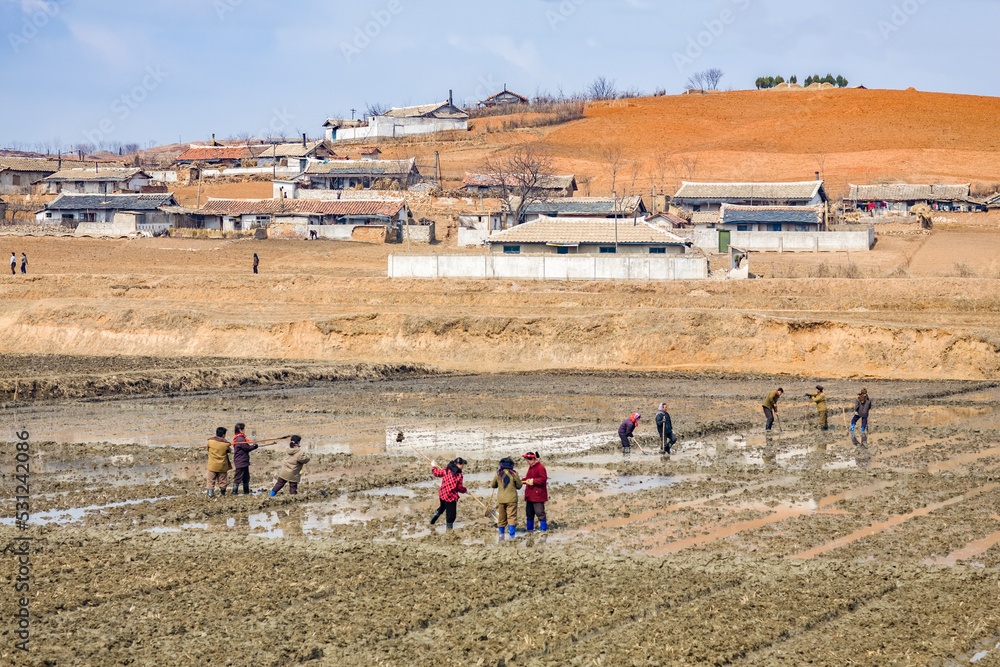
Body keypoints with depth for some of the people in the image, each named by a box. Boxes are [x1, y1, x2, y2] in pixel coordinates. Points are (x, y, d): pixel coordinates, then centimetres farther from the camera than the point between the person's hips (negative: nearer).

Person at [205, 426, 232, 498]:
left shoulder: (210, 441, -8)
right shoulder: (226, 443, -9)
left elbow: (207, 447, 9)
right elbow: (228, 451, 6)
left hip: (212, 465, 0)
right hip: (222, 466, 0)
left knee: (210, 480, 6)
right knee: (222, 481, 12)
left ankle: (210, 494, 0)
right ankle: (222, 493, 20)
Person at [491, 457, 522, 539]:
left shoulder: (498, 474, -1)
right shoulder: (514, 474, -6)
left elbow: (493, 485, 10)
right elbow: (519, 486, 3)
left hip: (501, 499, 2)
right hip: (512, 498, -2)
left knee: (501, 517, 12)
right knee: (512, 517, -1)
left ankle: (501, 534, 19)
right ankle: (512, 535, -8)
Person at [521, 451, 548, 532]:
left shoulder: (540, 467, -13)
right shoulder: (531, 467, 16)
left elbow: (543, 479, -21)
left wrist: (533, 481, -25)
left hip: (538, 494, -10)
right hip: (530, 495, 10)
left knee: (539, 513, -8)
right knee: (529, 512, 14)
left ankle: (543, 529, -3)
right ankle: (529, 529, 22)